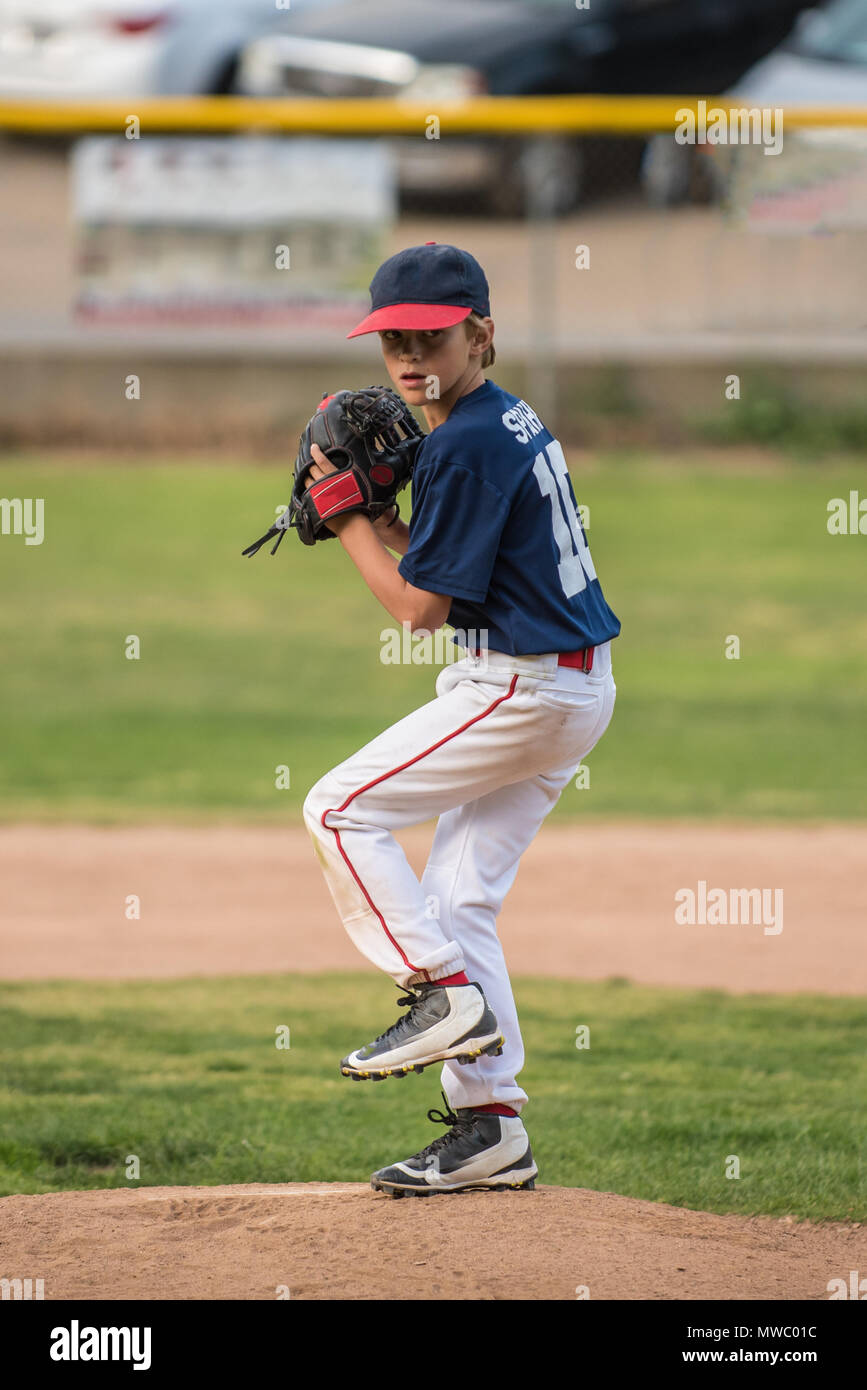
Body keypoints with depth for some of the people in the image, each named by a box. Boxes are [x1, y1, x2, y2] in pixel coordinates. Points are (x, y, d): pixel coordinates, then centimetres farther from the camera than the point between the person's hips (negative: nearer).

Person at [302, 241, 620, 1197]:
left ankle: (443, 993, -8)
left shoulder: (466, 446, -17)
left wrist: (350, 518, -5)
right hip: (577, 688, 10)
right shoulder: (514, 421, 13)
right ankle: (492, 1129, 10)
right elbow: (450, 554, 21)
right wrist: (377, 515, 8)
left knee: (340, 811, -6)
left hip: (523, 689, -10)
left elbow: (418, 606, -15)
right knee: (459, 895, 10)